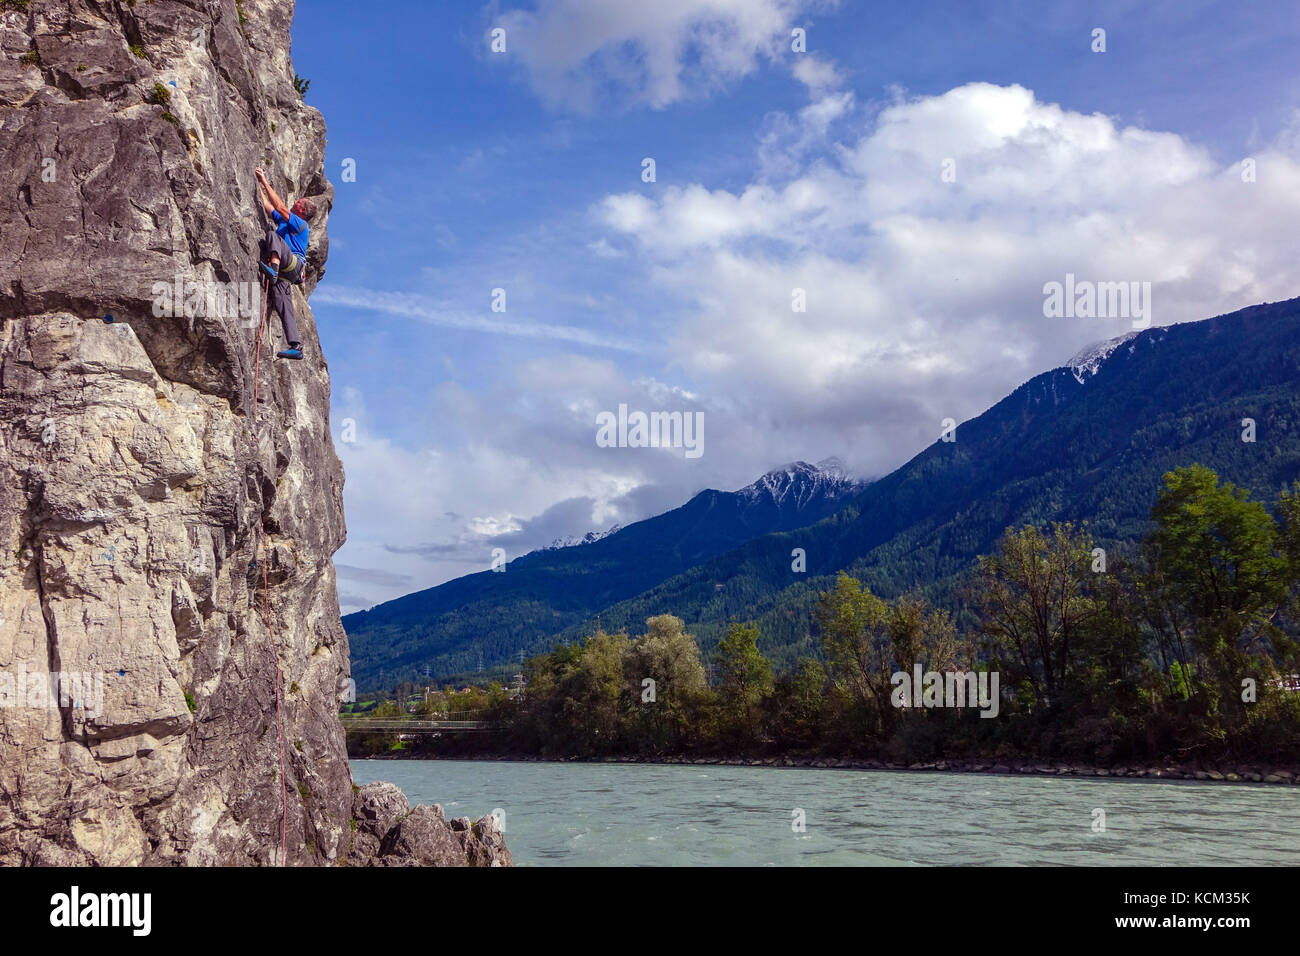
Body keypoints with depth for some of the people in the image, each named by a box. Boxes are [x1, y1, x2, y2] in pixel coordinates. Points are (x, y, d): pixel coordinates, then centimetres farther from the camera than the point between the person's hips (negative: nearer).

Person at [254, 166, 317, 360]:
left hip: (293, 264, -7)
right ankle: (295, 347, -17)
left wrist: (265, 183, -2)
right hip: (284, 273, 7)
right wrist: (259, 185, 29)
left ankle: (273, 269, -52)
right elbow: (268, 206, 33)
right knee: (284, 307, -8)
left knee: (272, 235, -24)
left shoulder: (301, 224, 5)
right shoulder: (283, 221, 31)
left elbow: (280, 207, -5)